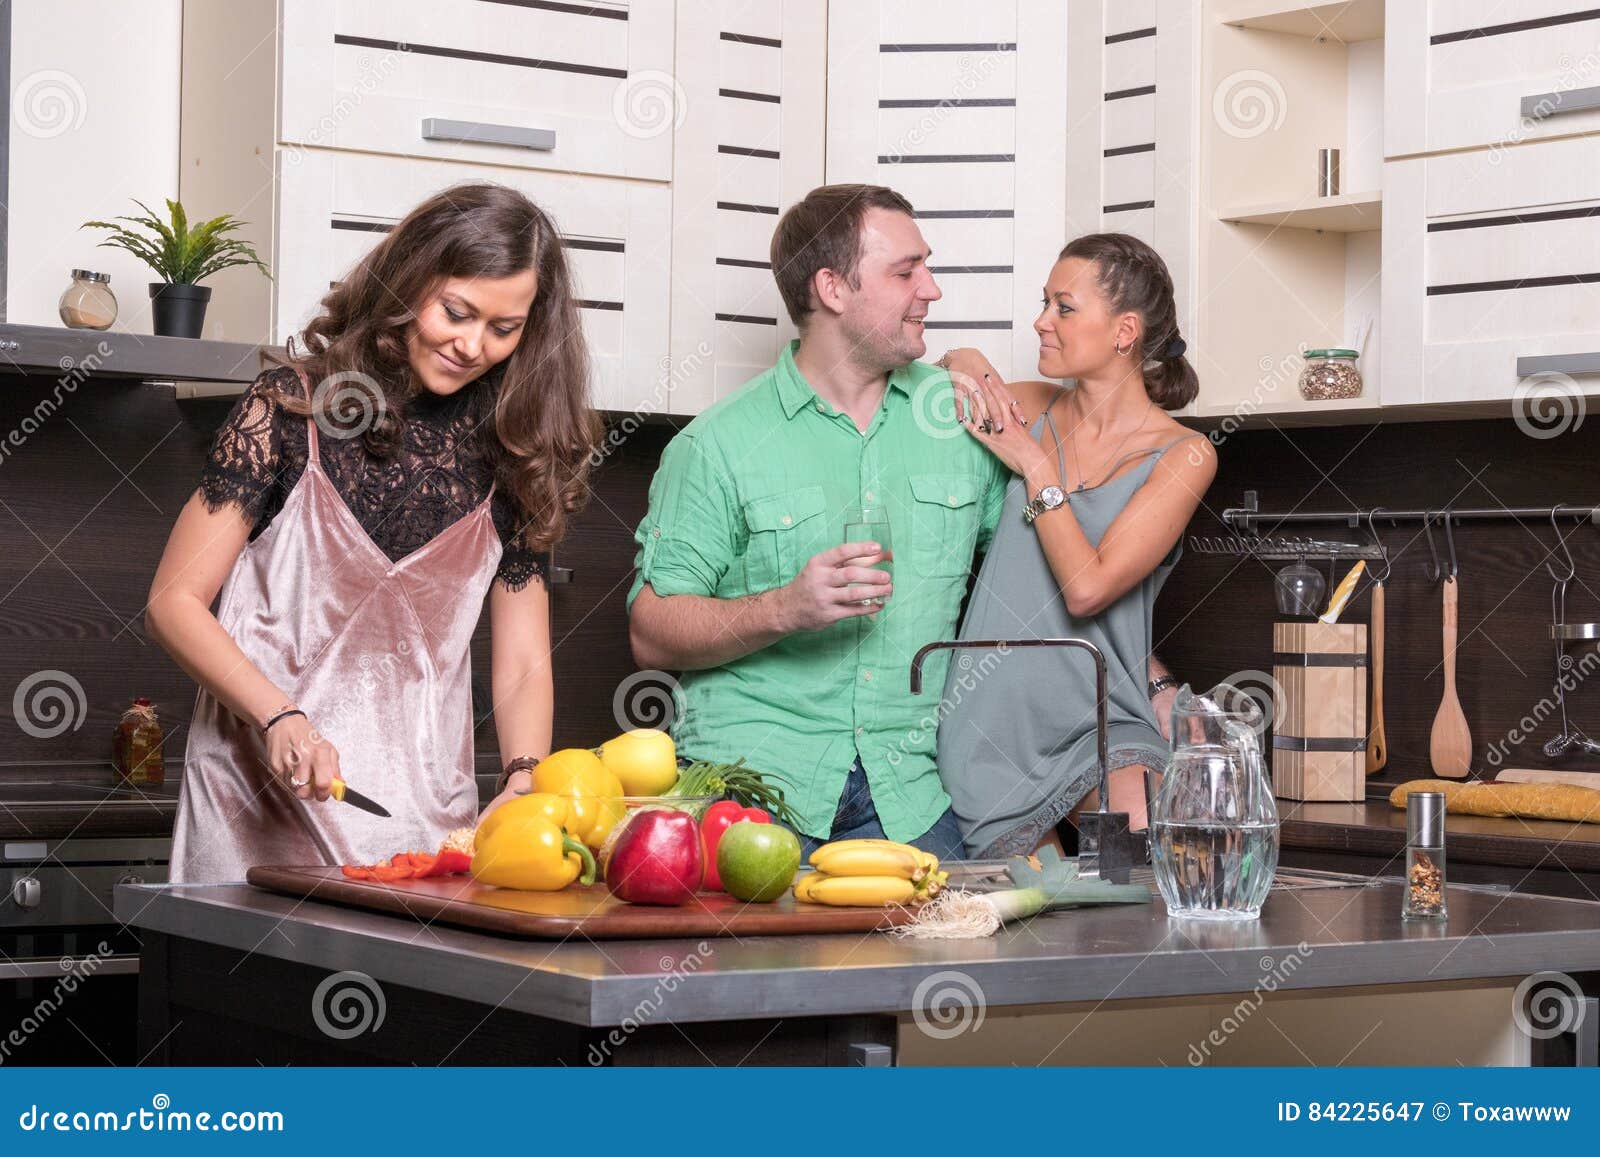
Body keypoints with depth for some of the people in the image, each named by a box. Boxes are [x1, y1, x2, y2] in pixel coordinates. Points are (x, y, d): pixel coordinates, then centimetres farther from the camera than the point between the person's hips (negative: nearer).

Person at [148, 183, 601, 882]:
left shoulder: (508, 455, 7)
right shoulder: (293, 406, -3)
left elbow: (523, 663, 6)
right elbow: (175, 602, -4)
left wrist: (524, 784, -13)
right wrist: (279, 717, -19)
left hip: (428, 813, 3)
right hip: (266, 804, -3)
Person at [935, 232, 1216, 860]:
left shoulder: (1183, 455, -5)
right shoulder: (1034, 411, 7)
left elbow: (1087, 587, -15)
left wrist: (1035, 467, -9)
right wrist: (968, 373, -3)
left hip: (1101, 723, -3)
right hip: (991, 729, 3)